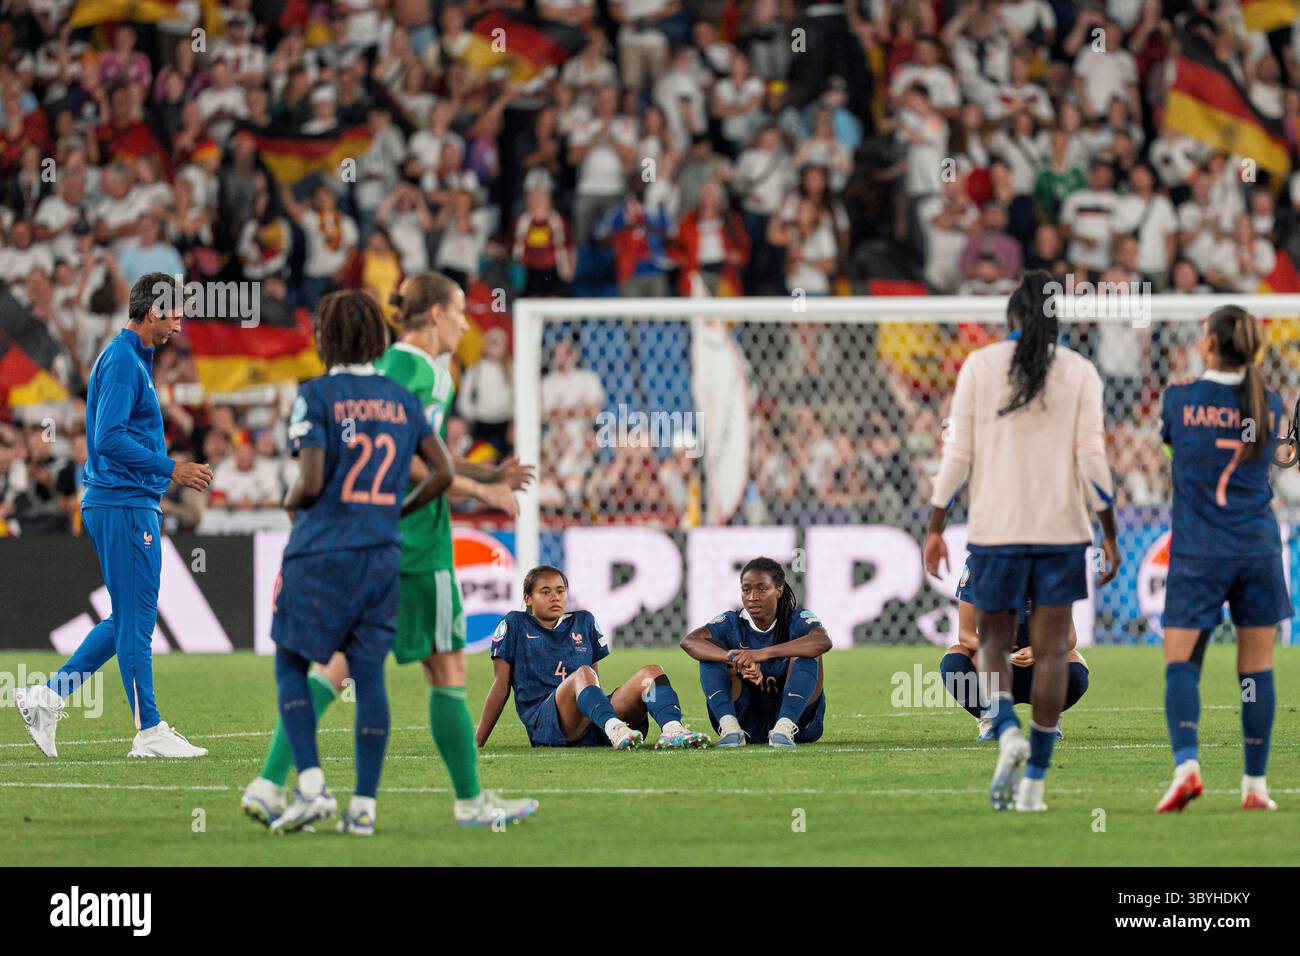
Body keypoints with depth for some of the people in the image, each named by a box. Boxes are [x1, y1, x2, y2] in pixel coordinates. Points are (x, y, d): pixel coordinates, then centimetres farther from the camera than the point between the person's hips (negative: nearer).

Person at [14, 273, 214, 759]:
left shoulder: (132, 359, 18)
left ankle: (47, 697, 12)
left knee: (128, 620, 12)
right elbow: (110, 439, -22)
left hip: (132, 505, 10)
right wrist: (171, 469, -19)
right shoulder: (122, 361, -13)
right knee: (135, 620, -5)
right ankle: (150, 732, -1)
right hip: (124, 505, -10)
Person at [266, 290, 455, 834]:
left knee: (291, 666, 8)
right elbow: (442, 472, 5)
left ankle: (311, 788, -6)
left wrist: (292, 503, 7)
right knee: (368, 673, 5)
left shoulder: (316, 396, -7)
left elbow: (311, 482, -15)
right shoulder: (402, 401, 8)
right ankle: (364, 806, 3)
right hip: (381, 555, 4)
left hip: (321, 552, -4)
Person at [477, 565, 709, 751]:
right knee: (582, 674, -35)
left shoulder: (583, 622, 25)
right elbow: (501, 686, 10)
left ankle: (671, 730, -50)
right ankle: (615, 731, -67)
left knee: (651, 673, -17)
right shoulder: (515, 625, 13)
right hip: (544, 726, -5)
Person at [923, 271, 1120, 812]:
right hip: (1061, 529, 0)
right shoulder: (1080, 372, 1)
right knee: (1051, 650, 4)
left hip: (994, 530, 0)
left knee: (993, 644, 13)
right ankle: (1034, 780, 1)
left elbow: (957, 453, -2)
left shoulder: (979, 365, 1)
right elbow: (1091, 458, -3)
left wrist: (936, 528, 4)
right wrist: (1110, 535, 4)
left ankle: (1008, 731, -16)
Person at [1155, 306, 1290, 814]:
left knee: (1180, 663, 0)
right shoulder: (1271, 406, 1)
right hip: (1258, 548, 2)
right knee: (1256, 668, 7)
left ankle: (1186, 763, -21)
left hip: (1197, 551, -2)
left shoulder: (1180, 399, -5)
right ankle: (1255, 786, 7)